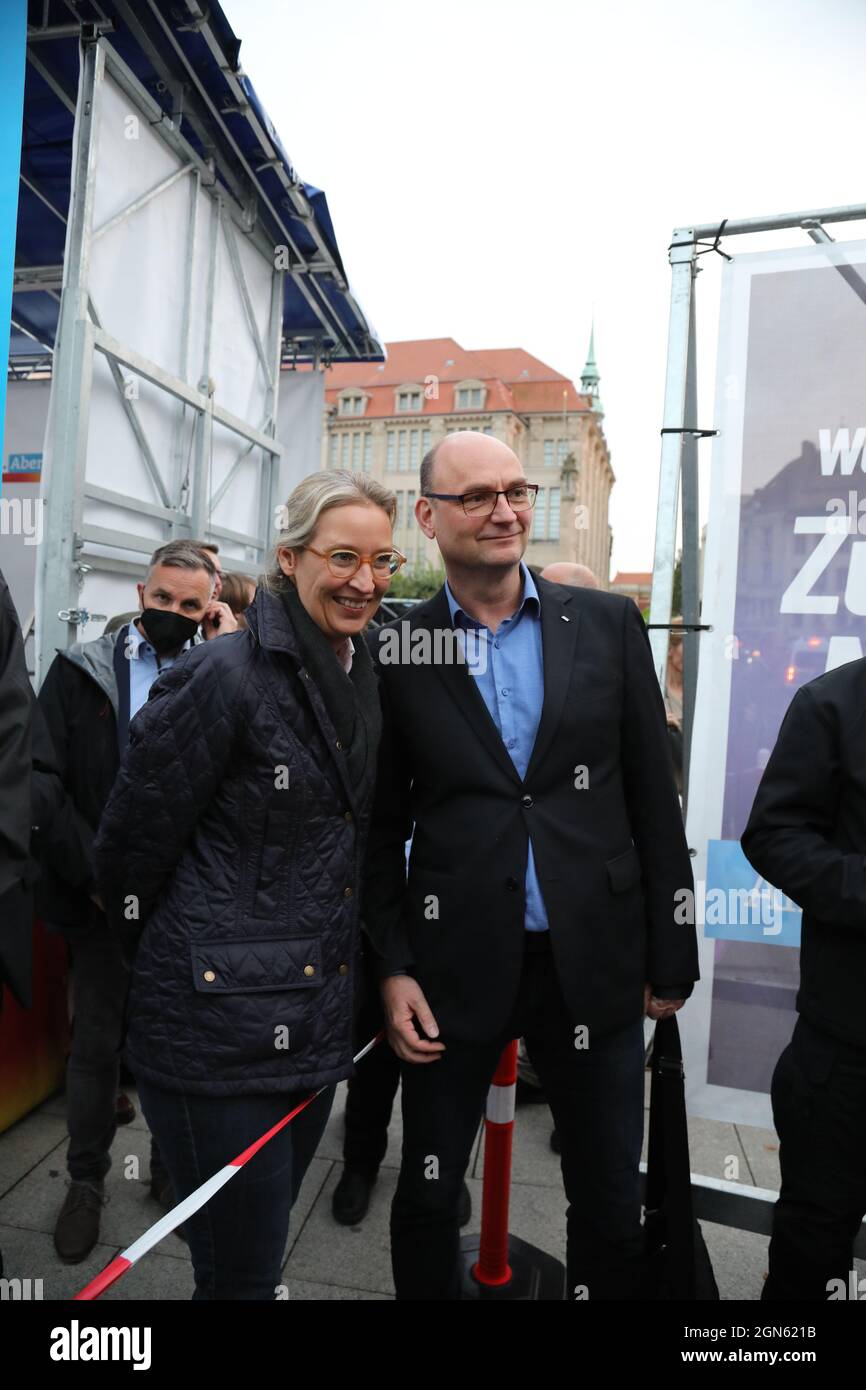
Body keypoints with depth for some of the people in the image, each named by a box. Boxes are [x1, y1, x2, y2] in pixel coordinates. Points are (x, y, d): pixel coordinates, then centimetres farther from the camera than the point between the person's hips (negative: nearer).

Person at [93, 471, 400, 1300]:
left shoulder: (364, 681, 6)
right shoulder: (226, 678, -18)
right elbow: (132, 842, -11)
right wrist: (169, 964, 2)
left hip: (317, 1024, 7)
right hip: (220, 1029, -7)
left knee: (259, 1257, 23)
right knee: (241, 1275, 9)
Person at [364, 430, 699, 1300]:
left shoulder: (608, 624, 0)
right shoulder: (396, 651, -2)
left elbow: (653, 799, 2)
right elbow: (383, 829, 3)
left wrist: (670, 957, 2)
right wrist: (392, 968, -2)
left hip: (595, 961, 1)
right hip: (454, 966, 0)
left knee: (611, 1207, 17)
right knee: (427, 1197, 17)